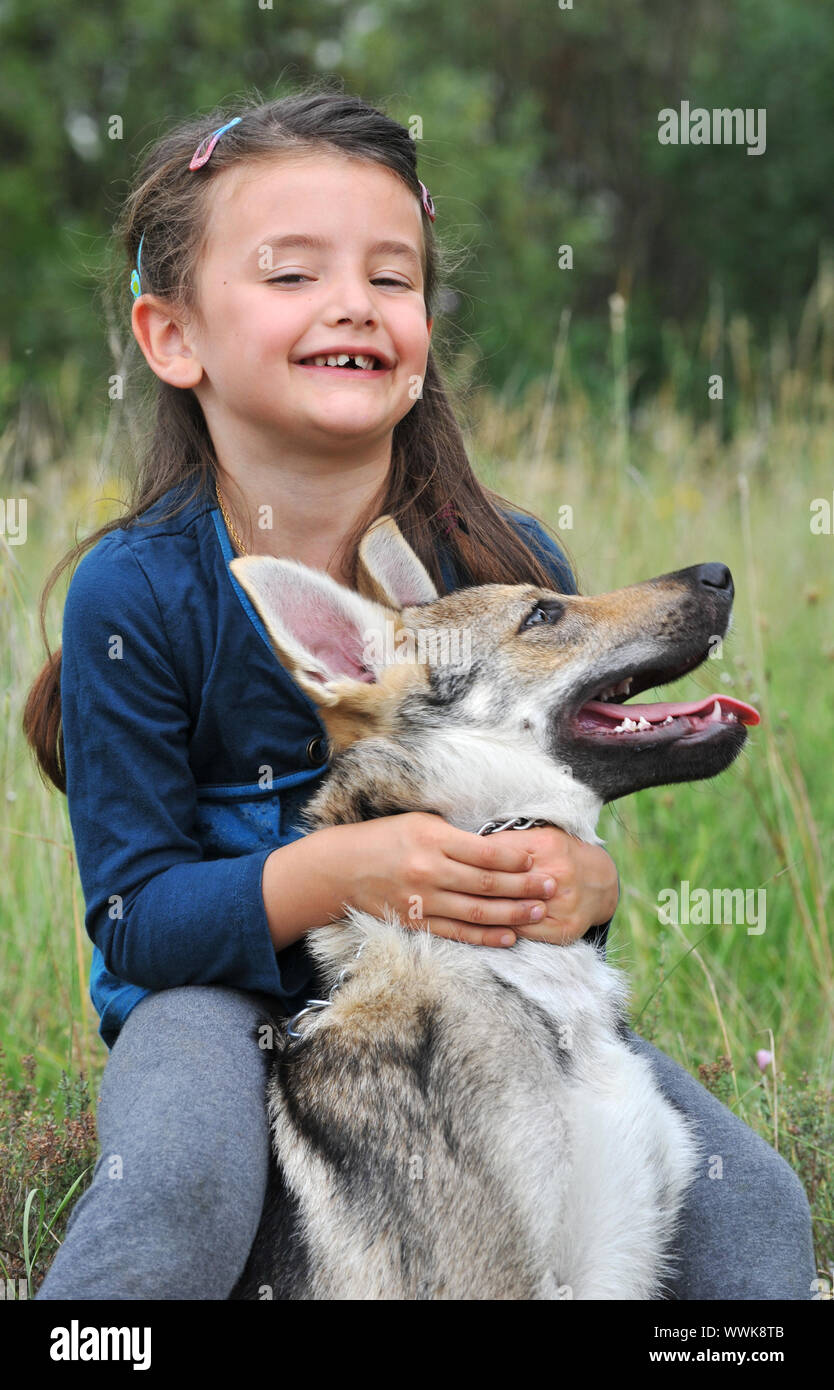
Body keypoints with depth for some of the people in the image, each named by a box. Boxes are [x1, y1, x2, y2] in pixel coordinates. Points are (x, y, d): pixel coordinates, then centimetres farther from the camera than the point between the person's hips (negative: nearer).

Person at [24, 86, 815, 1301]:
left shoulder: (513, 569, -6)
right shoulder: (136, 593, -14)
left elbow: (565, 832, 4)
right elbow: (135, 918, -13)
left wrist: (582, 881, -22)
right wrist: (331, 873, -31)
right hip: (225, 992, -3)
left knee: (752, 1203, -14)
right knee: (173, 1200, -35)